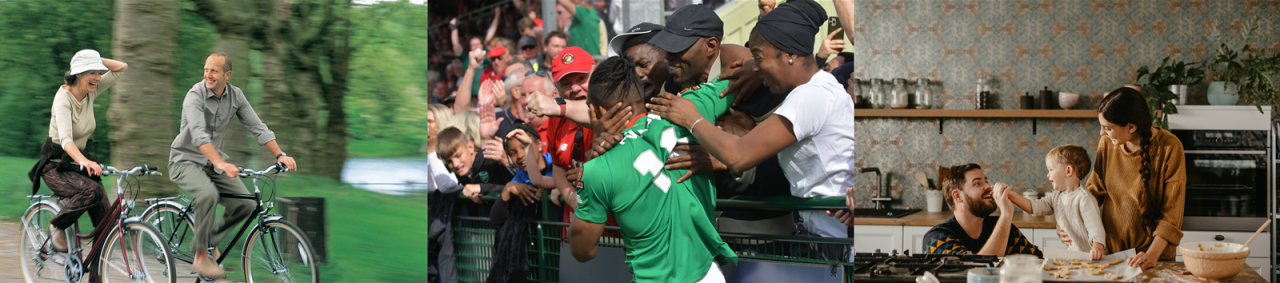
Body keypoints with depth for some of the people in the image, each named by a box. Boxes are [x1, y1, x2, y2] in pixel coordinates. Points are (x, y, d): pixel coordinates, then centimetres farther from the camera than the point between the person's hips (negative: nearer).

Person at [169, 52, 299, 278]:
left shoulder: (235, 96, -2)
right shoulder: (195, 96, -21)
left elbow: (257, 127, 0)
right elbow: (199, 135, -34)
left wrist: (280, 155, -13)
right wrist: (221, 164, -48)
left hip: (213, 161, 6)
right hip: (186, 160, -6)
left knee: (245, 204, -12)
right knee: (209, 194, -35)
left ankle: (211, 240, 12)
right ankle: (201, 257, -23)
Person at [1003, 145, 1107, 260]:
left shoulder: (1084, 198, -14)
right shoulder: (1056, 197, 12)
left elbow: (1095, 226, -22)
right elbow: (1034, 207, 10)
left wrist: (1097, 247, -39)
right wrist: (1009, 195, 2)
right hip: (1072, 254, 7)